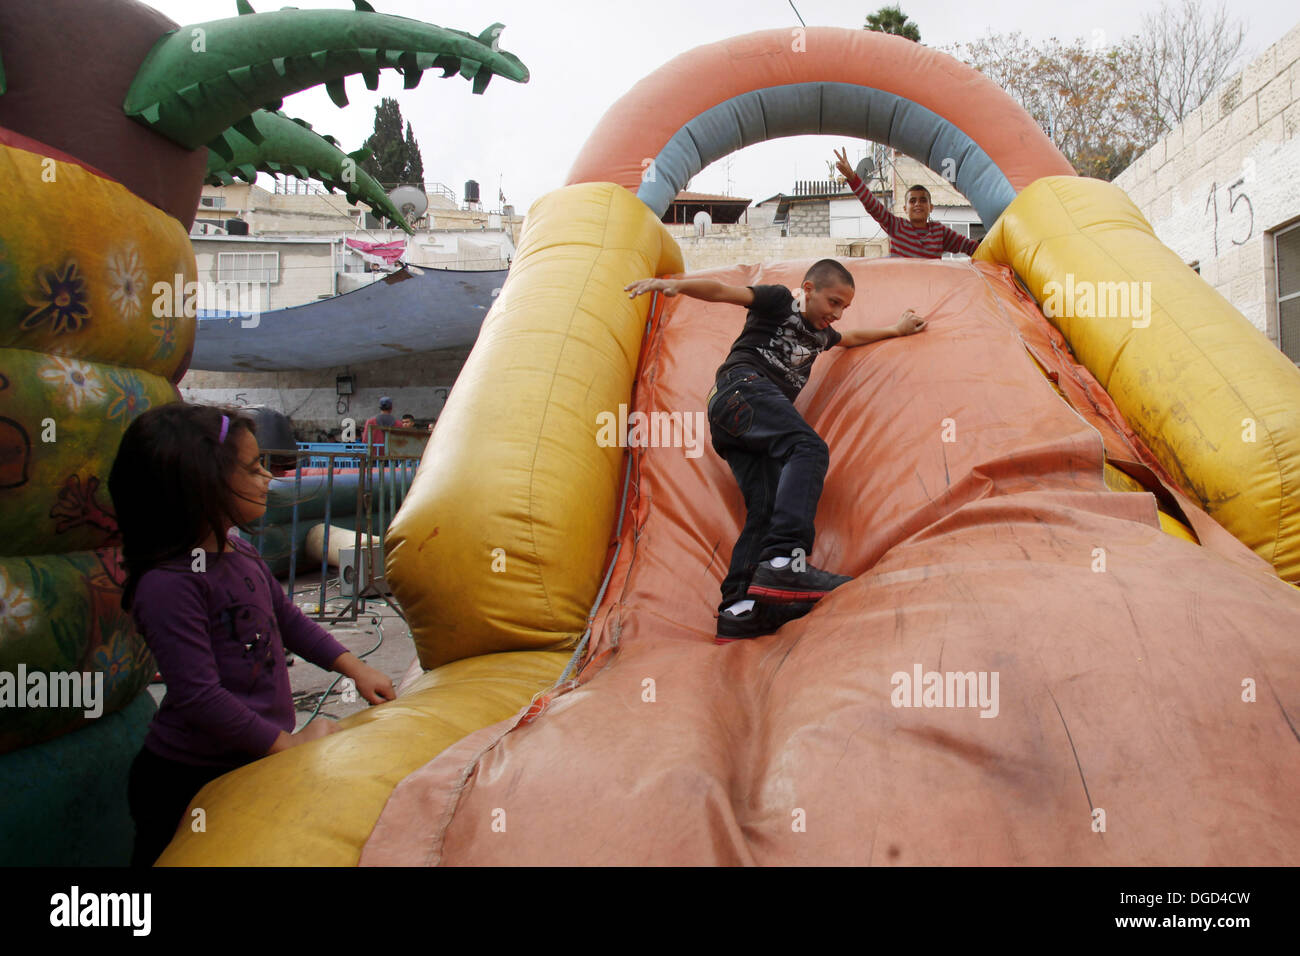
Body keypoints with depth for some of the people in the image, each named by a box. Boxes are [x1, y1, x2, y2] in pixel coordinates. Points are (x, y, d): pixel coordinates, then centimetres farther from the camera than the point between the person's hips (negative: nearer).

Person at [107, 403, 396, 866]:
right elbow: (198, 696, -27)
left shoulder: (242, 554, 3)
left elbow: (288, 619, 16)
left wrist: (357, 669, 13)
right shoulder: (167, 584, -26)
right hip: (189, 781, -8)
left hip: (253, 765, 8)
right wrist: (288, 742, -20)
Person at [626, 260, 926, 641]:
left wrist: (896, 330, 59)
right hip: (743, 385, -9)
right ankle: (782, 561, -46)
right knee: (810, 448, -30)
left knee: (768, 507, -10)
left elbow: (852, 338, 58)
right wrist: (674, 284, -21)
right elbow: (722, 291, -4)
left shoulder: (820, 333, 35)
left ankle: (738, 609, -22)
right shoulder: (781, 301, 11)